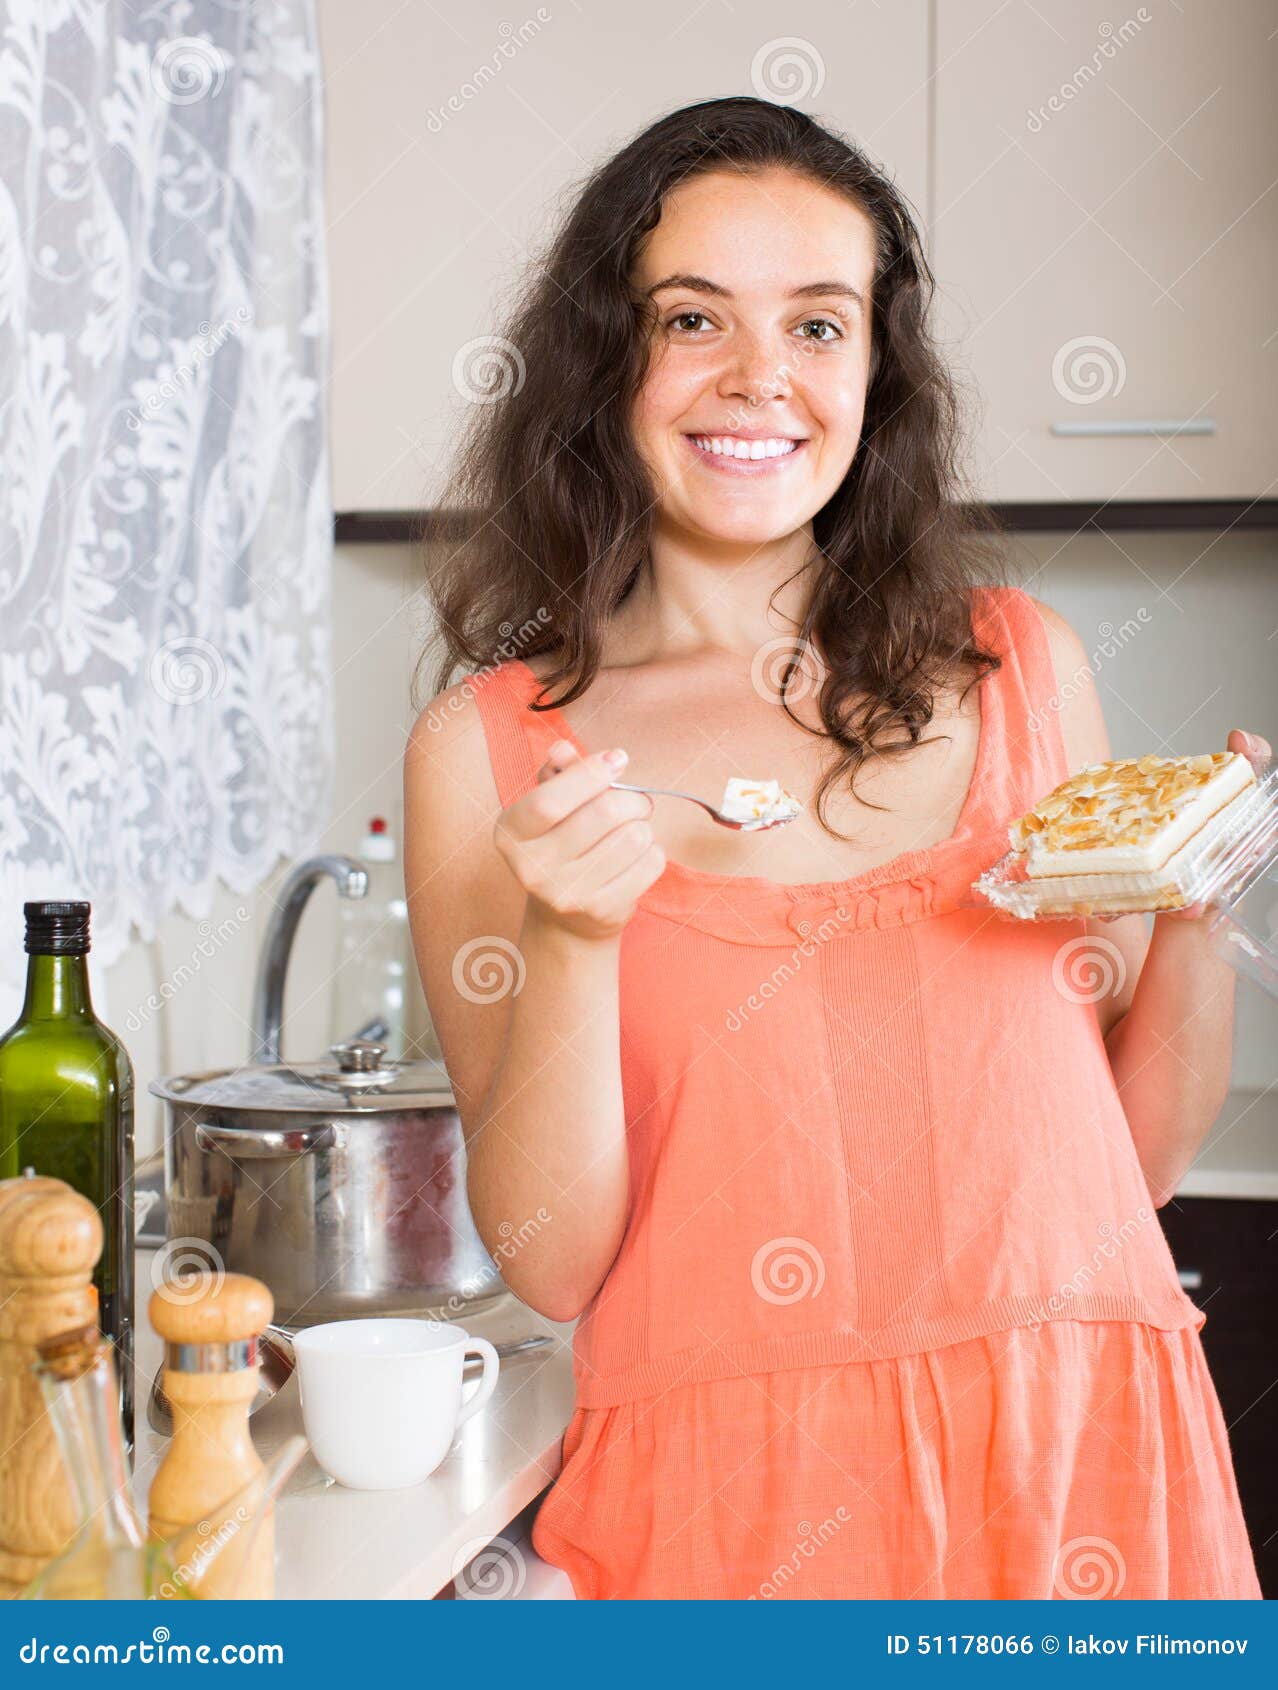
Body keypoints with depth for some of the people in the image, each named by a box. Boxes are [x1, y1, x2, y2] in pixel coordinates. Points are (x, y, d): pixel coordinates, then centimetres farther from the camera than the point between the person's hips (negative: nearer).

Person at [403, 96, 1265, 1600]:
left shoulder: (1017, 664, 3)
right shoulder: (488, 746, -4)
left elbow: (1136, 1149, 9)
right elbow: (548, 1263, -6)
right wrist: (574, 938, -19)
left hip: (1076, 1463, 3)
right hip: (728, 1492, -2)